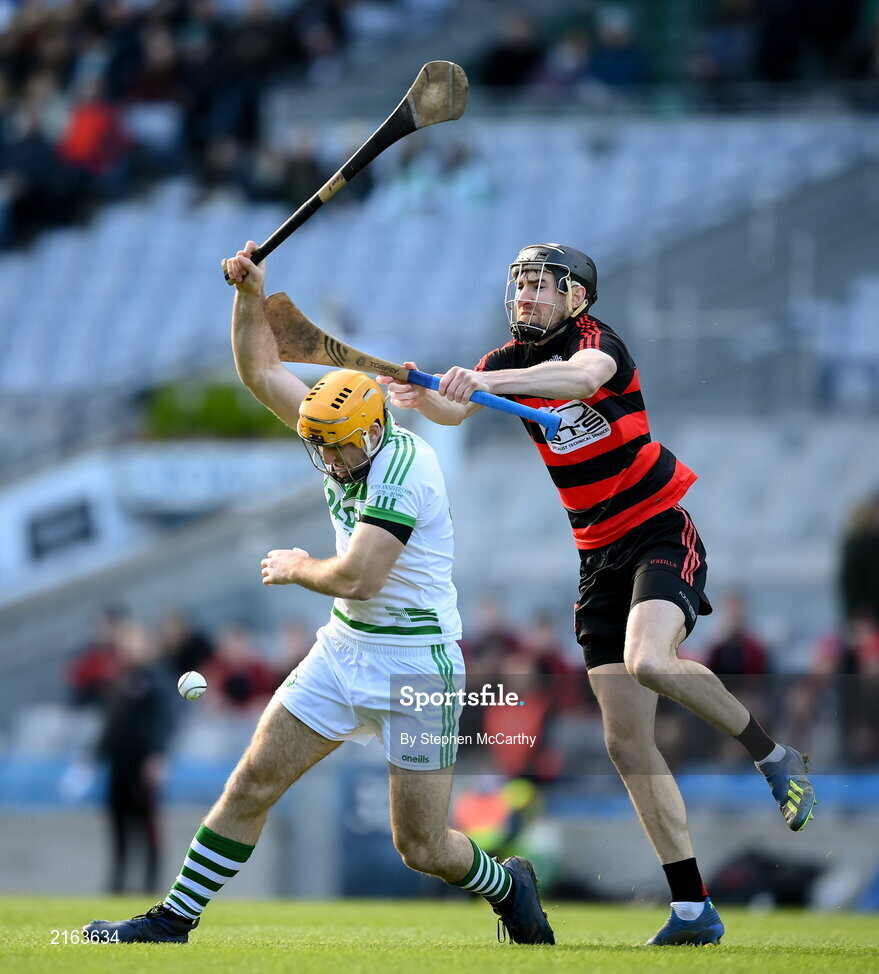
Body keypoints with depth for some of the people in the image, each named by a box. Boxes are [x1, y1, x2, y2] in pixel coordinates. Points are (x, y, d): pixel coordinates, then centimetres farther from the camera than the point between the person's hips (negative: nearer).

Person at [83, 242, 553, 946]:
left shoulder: (403, 466, -22)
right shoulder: (340, 435, 2)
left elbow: (357, 576, -27)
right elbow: (262, 371, 14)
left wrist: (294, 568, -7)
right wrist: (251, 294, 0)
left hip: (415, 662, -7)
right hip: (345, 649, 7)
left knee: (422, 849, 0)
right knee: (255, 781, -3)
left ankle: (506, 885, 30)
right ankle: (175, 919, 3)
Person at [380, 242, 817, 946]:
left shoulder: (597, 340, -11)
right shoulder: (509, 362, 6)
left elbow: (581, 376, -35)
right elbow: (456, 409, -12)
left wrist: (482, 382, -48)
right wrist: (422, 396, -35)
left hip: (661, 532, -6)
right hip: (599, 557, 6)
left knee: (648, 662, -33)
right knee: (627, 741, -1)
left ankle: (773, 756, -9)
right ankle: (694, 909, 3)